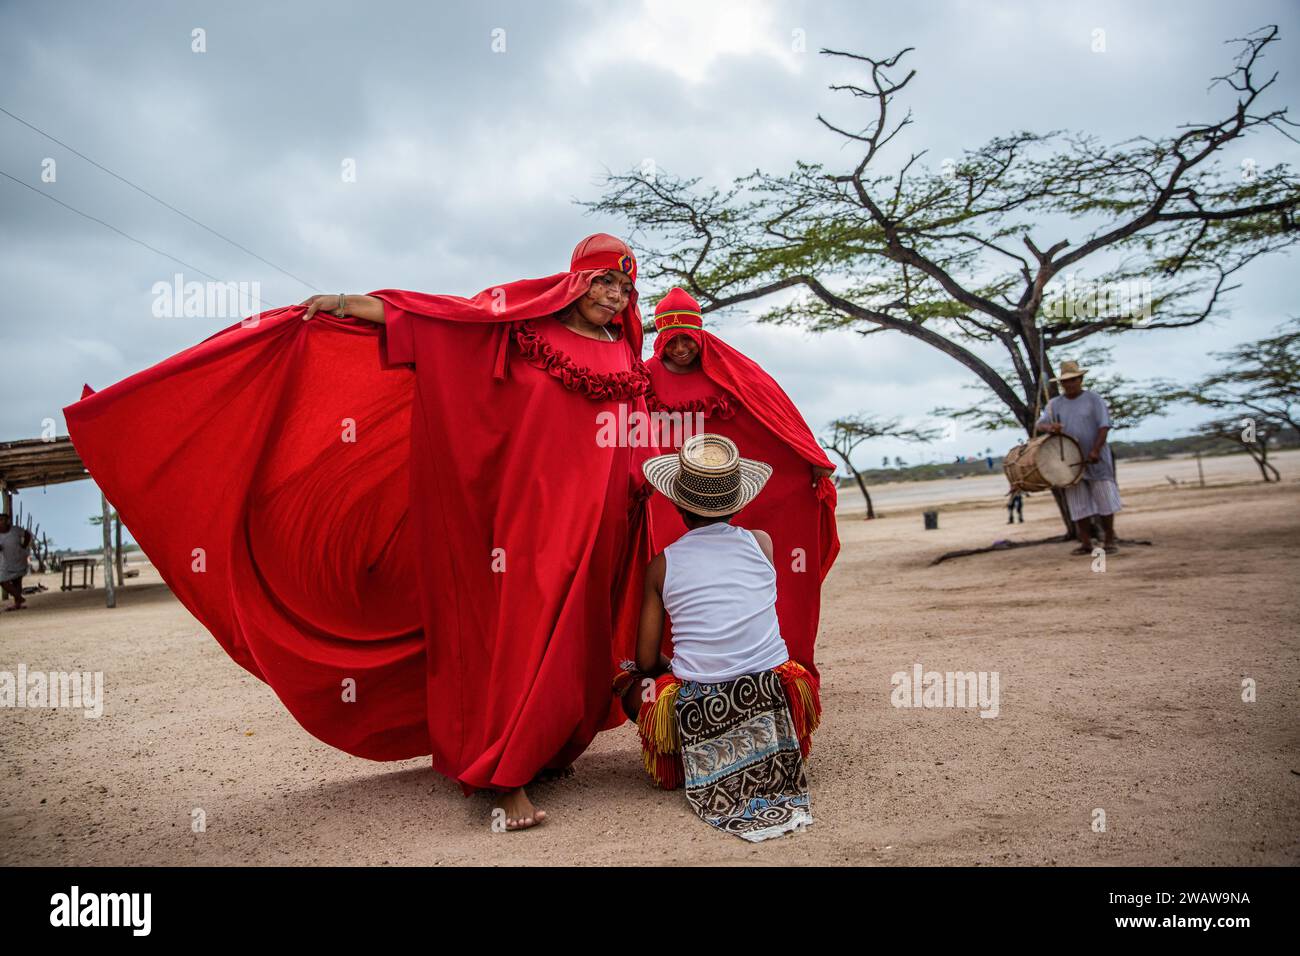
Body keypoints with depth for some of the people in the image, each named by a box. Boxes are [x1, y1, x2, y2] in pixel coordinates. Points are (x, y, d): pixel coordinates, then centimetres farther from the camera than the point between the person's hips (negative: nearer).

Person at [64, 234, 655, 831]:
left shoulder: (625, 359, 13)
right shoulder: (522, 319, 2)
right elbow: (435, 312, -5)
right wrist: (348, 305, -13)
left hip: (590, 524, 4)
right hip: (522, 508, -4)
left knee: (571, 636, 7)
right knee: (515, 629, -7)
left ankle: (544, 749, 24)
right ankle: (507, 778, -2)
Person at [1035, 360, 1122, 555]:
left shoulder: (1094, 399, -1)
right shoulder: (1054, 404, 8)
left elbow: (1104, 426, -8)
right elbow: (1040, 424, 0)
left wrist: (1095, 450, -20)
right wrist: (1050, 427, -24)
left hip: (1096, 460, -3)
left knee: (1104, 501, 0)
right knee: (1079, 506, 5)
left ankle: (1109, 541, 10)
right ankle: (1086, 544, 11)